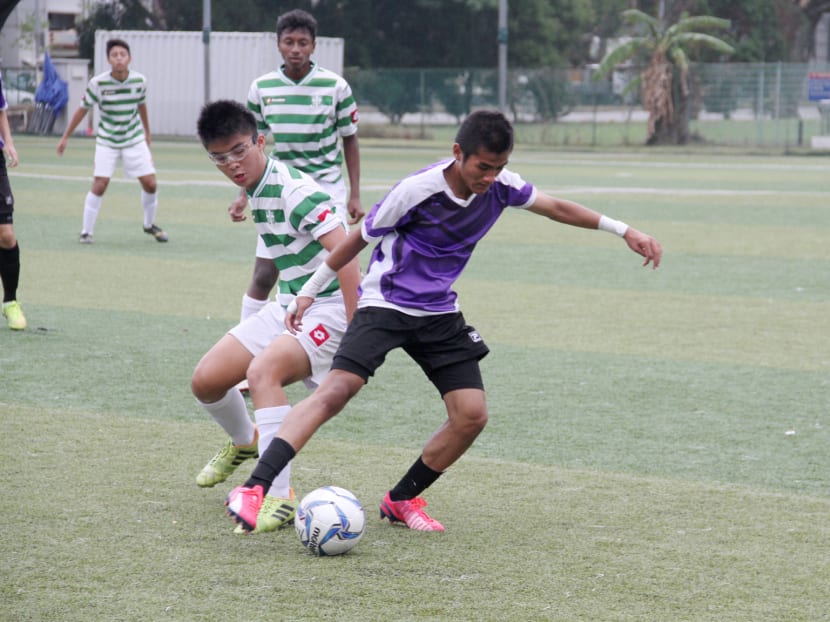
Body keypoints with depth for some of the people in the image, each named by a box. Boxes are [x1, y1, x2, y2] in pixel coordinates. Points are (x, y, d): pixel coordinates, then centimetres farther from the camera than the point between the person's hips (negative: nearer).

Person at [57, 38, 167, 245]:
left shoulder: (139, 81, -10)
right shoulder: (98, 83, -18)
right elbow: (82, 110, -6)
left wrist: (147, 132, 23)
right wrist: (65, 137, -2)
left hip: (135, 140, 2)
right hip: (107, 142, -2)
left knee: (150, 184, -1)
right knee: (99, 185, -13)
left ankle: (150, 225, 23)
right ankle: (86, 232, 0)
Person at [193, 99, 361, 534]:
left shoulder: (295, 191, -21)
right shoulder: (255, 191, 7)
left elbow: (345, 254, -28)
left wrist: (357, 331, -31)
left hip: (329, 307, -9)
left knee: (263, 370, -33)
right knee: (206, 380, 5)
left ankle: (279, 498, -33)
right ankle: (245, 441, 38)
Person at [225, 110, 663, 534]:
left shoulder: (500, 187, -7)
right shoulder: (416, 191, -21)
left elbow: (556, 208, 10)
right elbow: (360, 238, -7)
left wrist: (623, 231, 9)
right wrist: (309, 291, 0)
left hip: (441, 314, 6)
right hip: (384, 304, -6)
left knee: (471, 415, -7)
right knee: (335, 390, -24)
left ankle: (401, 500, 11)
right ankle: (254, 489, -29)